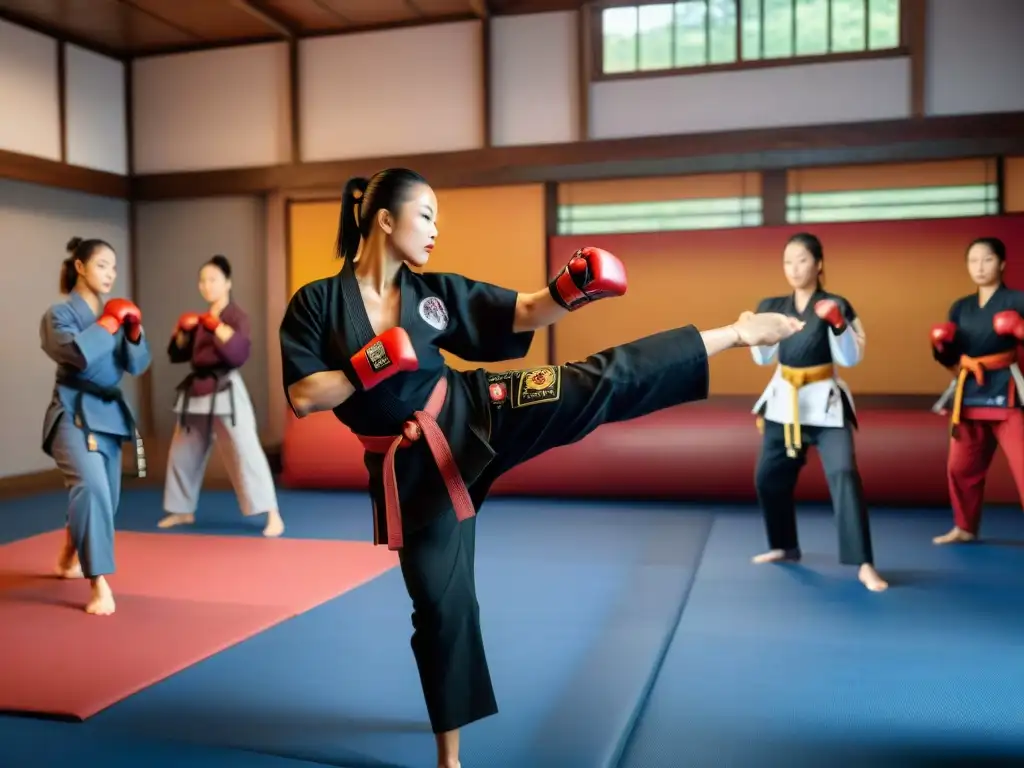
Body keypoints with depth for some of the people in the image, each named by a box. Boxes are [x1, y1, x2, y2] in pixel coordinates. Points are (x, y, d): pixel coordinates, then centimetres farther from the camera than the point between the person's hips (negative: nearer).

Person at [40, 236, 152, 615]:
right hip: (74, 414, -7)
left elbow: (137, 365, 4)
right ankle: (100, 585, -22)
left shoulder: (113, 313, 9)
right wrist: (109, 322, -16)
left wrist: (133, 331, -11)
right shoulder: (59, 313, -7)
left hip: (109, 412, 7)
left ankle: (68, 558, 45)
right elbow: (79, 353, -26)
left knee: (105, 496, 17)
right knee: (91, 488, -27)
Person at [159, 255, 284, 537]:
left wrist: (219, 328, -27)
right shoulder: (199, 318, 14)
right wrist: (182, 331, -3)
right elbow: (177, 354, 14)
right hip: (196, 391, 8)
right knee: (182, 452, 16)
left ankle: (273, 515, -13)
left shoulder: (237, 316, -6)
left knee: (245, 450, -15)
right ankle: (183, 511, 33)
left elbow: (239, 354, -20)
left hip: (226, 392, -8)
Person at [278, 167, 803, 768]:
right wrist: (372, 366, -19)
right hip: (411, 467, -2)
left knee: (600, 382, -13)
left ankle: (734, 334, -3)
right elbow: (303, 398, -11)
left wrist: (573, 292, -17)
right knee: (442, 603, 6)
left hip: (471, 418, 2)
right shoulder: (317, 302, -7)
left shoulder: (434, 291, 1)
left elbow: (524, 313, 0)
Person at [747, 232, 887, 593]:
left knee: (844, 475, -18)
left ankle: (864, 565, -12)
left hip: (825, 403, -5)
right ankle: (785, 546, 33)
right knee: (768, 477, 12)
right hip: (784, 401, 5)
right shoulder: (773, 307, 4)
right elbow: (764, 357, 8)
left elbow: (851, 358, -12)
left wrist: (838, 323, -28)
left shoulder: (834, 305, -9)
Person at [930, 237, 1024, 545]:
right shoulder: (960, 307, 10)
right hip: (969, 393, 5)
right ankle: (965, 528, 32)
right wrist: (940, 345, -7)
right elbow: (951, 359, 13)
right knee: (960, 467, 14)